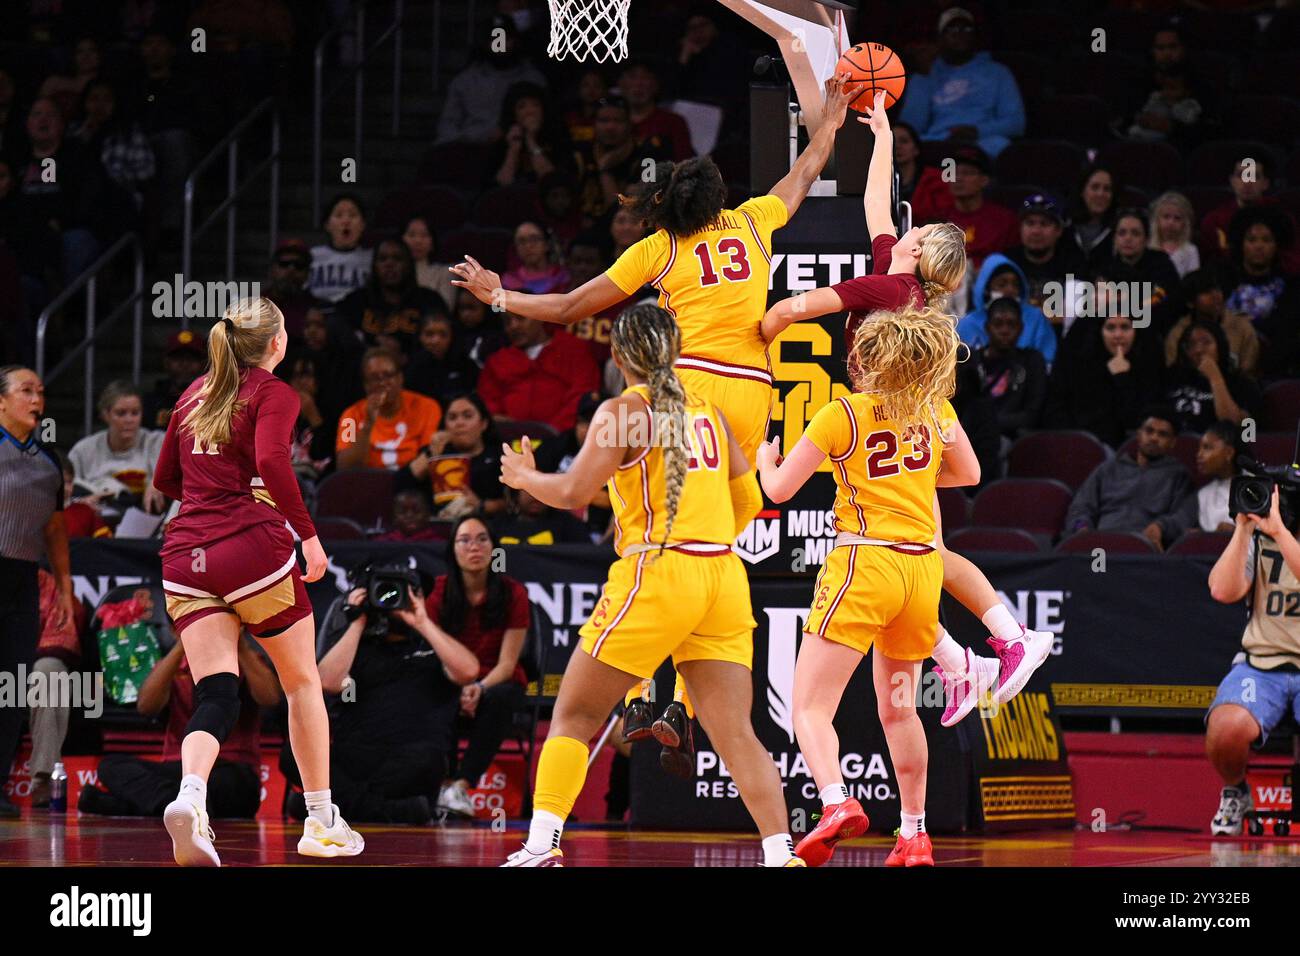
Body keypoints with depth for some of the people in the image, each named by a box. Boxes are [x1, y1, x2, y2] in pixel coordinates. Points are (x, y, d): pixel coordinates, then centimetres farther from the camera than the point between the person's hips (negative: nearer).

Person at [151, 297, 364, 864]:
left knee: (215, 697, -5)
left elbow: (165, 480, 24)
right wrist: (308, 534, -14)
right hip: (254, 547, -5)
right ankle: (321, 822, 19)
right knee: (303, 684, 14)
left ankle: (190, 796, -34)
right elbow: (271, 462, -20)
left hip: (186, 557, 5)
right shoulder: (274, 395, -2)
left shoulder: (196, 393, 17)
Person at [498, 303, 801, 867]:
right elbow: (747, 502, 21)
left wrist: (524, 476, 9)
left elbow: (574, 492, -10)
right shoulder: (708, 411, 16)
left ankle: (541, 847, -4)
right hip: (724, 576, 5)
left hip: (658, 574, -5)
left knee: (574, 716, 5)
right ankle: (782, 854, -13)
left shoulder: (625, 410, -2)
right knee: (735, 735, 0)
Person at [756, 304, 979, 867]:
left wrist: (765, 459, 19)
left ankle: (837, 803, -32)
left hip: (864, 562, -5)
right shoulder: (935, 409, 8)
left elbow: (779, 489, -2)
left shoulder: (843, 415, -6)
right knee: (897, 709, 20)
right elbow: (968, 473, 23)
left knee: (810, 705, -7)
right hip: (922, 567, 5)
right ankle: (914, 837, 23)